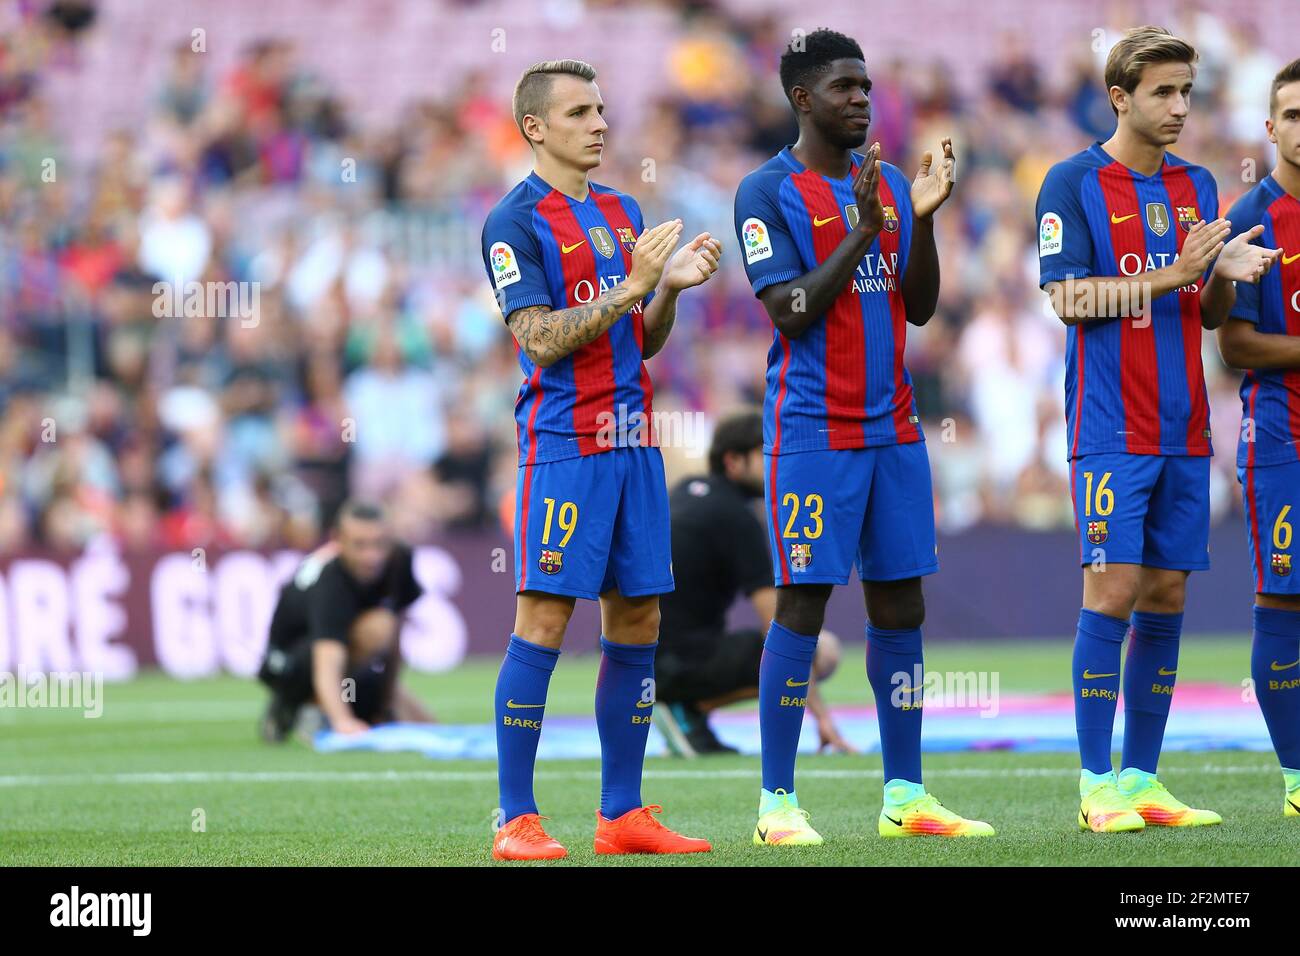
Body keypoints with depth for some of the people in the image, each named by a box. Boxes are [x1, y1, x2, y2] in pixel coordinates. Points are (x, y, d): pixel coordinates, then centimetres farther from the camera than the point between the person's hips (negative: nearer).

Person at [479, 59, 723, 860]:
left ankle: (623, 814, 13)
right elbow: (541, 339, -14)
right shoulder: (516, 222, -5)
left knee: (637, 622, 7)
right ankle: (516, 821, -6)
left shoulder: (624, 213, 16)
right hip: (564, 443, -7)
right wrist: (629, 287, -18)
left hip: (633, 441, 7)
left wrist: (671, 285, 1)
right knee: (544, 621, -9)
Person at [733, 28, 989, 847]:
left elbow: (920, 309, 11)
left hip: (893, 429, 6)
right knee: (803, 604, -6)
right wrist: (862, 232, -18)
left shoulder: (889, 186, 13)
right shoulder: (769, 193, -5)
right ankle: (777, 802, -2)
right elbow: (789, 314, -13)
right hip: (812, 433, -6)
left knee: (900, 604, 6)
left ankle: (905, 795, 11)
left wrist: (923, 219, -3)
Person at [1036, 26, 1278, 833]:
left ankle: (1142, 778, 11)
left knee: (1166, 597, 6)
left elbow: (1211, 315, 15)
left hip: (1184, 427, 6)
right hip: (1112, 428, -6)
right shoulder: (1075, 184, -4)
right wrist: (1171, 275, -16)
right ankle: (1097, 785, -5)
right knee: (1113, 591, -9)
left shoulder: (1197, 186, 13)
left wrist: (1225, 276, -6)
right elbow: (1070, 298, -11)